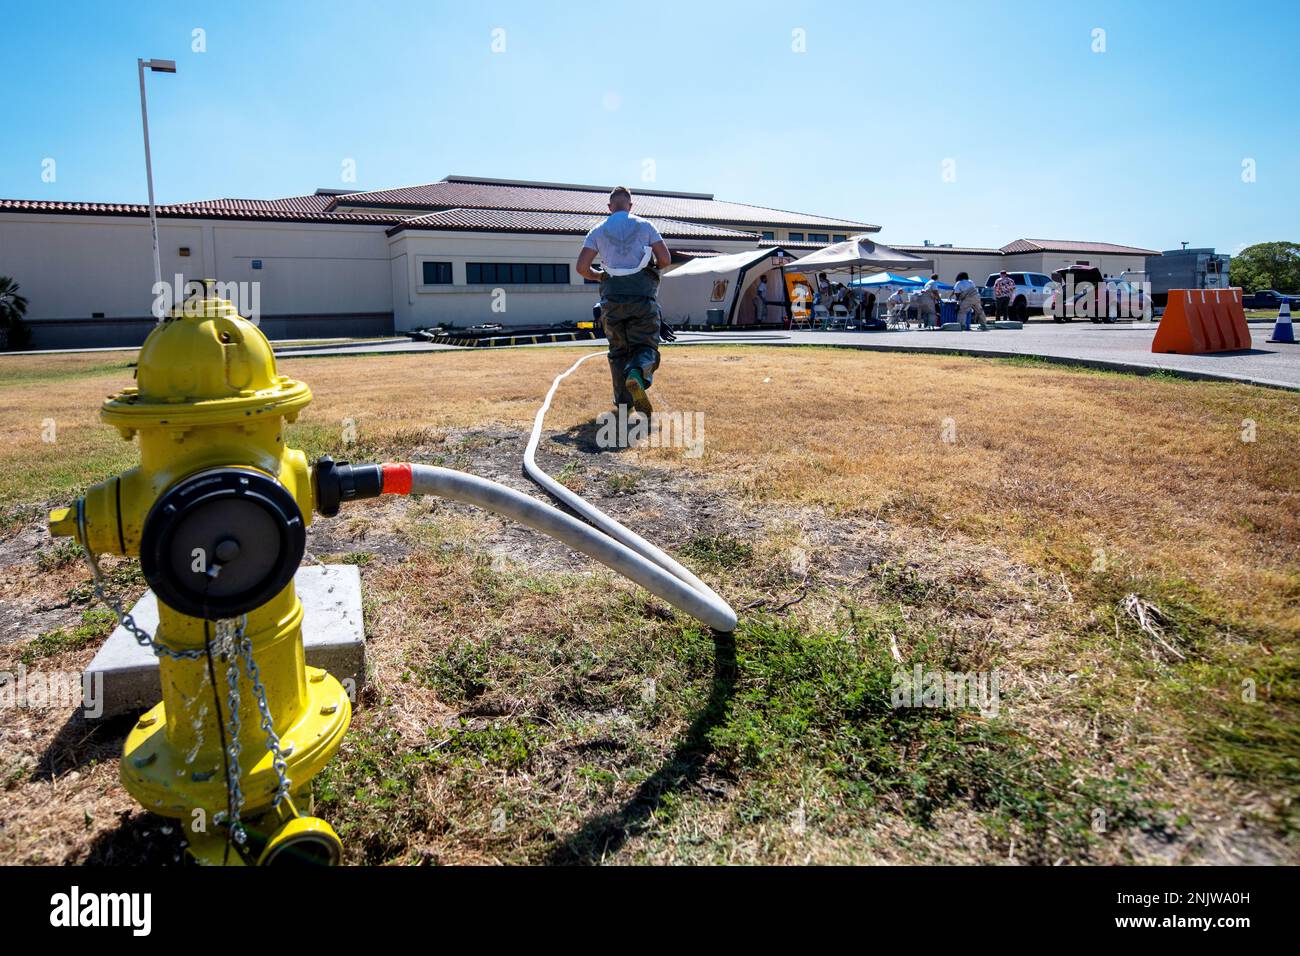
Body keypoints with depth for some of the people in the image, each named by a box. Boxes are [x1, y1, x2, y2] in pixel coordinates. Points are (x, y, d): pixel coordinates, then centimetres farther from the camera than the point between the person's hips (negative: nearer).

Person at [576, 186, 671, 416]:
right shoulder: (645, 226, 5)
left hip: (612, 298, 2)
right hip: (642, 297, -2)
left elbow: (581, 267, 0)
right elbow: (665, 259, 0)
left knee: (618, 350, 14)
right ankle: (637, 375, -29)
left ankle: (623, 400, 13)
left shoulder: (598, 231, 8)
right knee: (645, 345, 3)